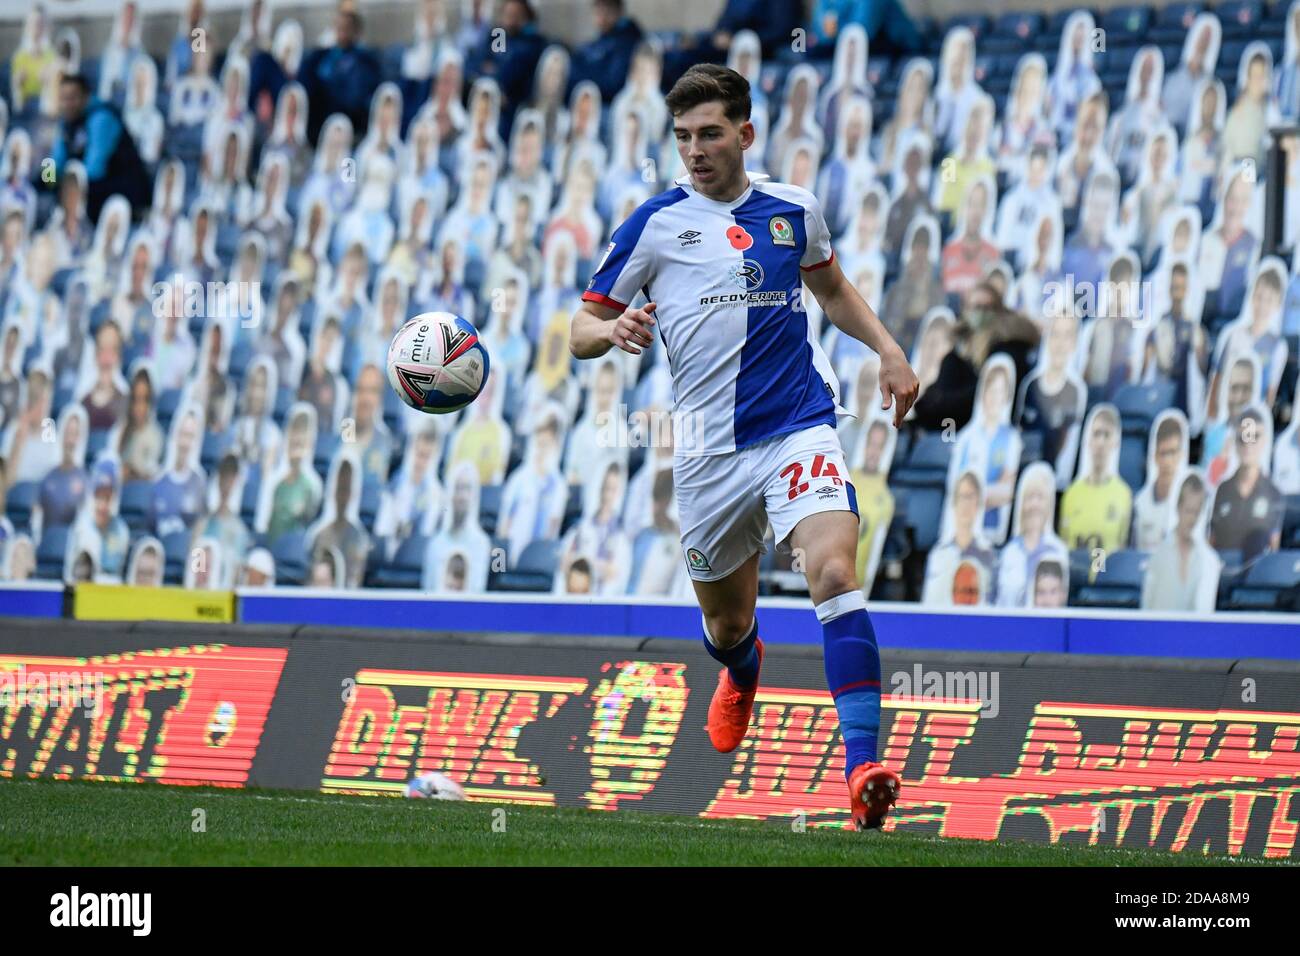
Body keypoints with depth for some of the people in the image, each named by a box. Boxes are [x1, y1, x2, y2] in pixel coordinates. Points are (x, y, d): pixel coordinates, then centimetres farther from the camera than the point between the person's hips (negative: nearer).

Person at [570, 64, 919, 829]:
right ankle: (743, 670, 54)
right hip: (711, 449, 1)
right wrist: (615, 331, -18)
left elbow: (834, 290, 29)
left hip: (800, 428, -1)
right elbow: (582, 329, 5)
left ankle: (864, 767, -29)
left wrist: (889, 350, 15)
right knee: (726, 622, 14)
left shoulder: (795, 210, 8)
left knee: (836, 572, -24)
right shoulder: (656, 222, 2)